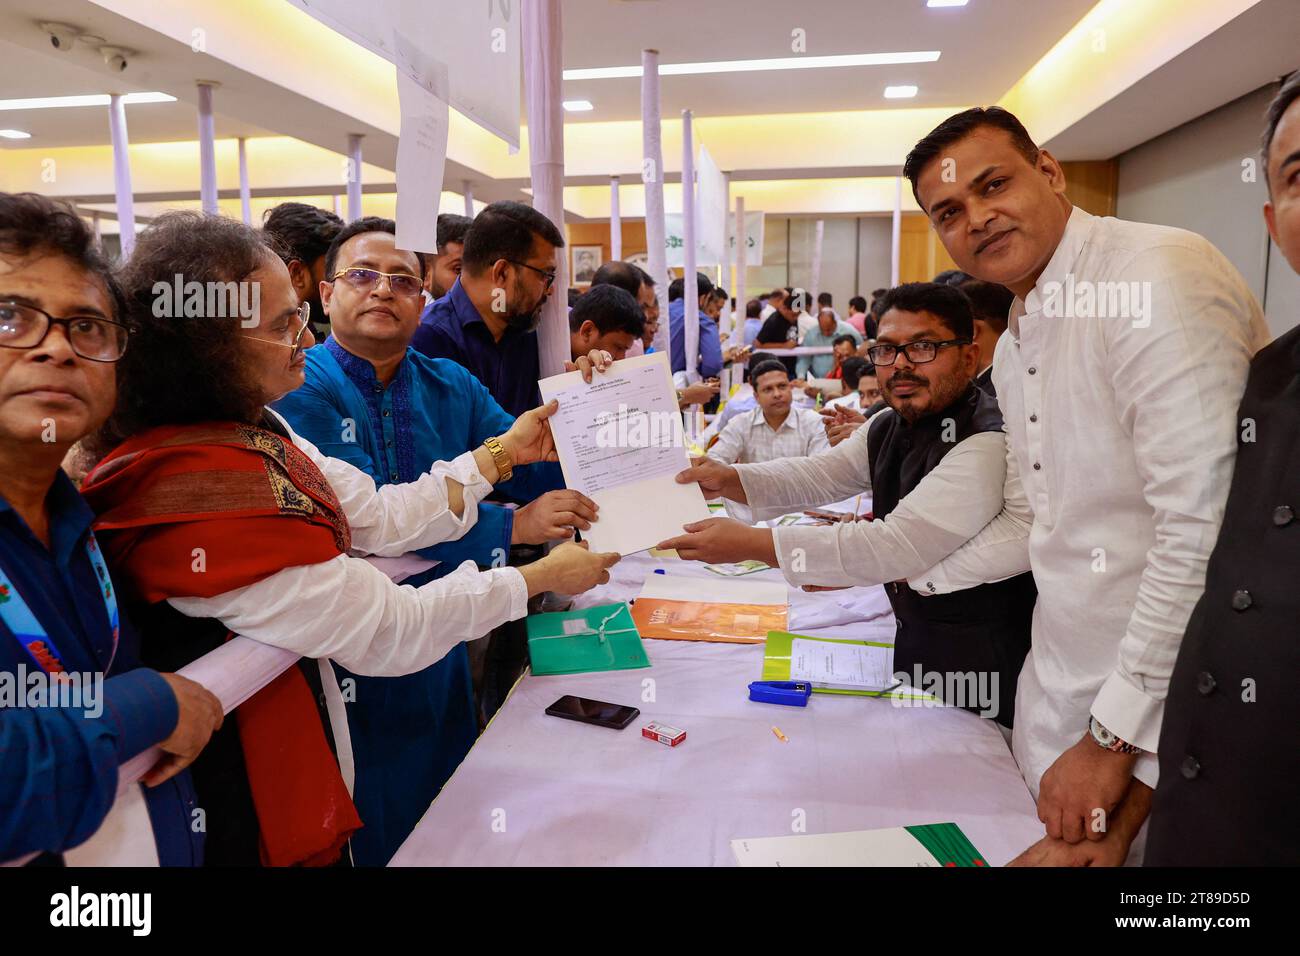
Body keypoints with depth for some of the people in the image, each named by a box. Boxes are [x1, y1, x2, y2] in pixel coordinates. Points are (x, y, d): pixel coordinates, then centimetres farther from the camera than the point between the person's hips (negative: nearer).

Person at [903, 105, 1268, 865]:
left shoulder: (1160, 276, -20)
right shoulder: (1015, 346, 9)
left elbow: (1203, 530, -26)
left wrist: (1118, 739, -21)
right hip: (1059, 686, 8)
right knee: (1049, 841, 21)